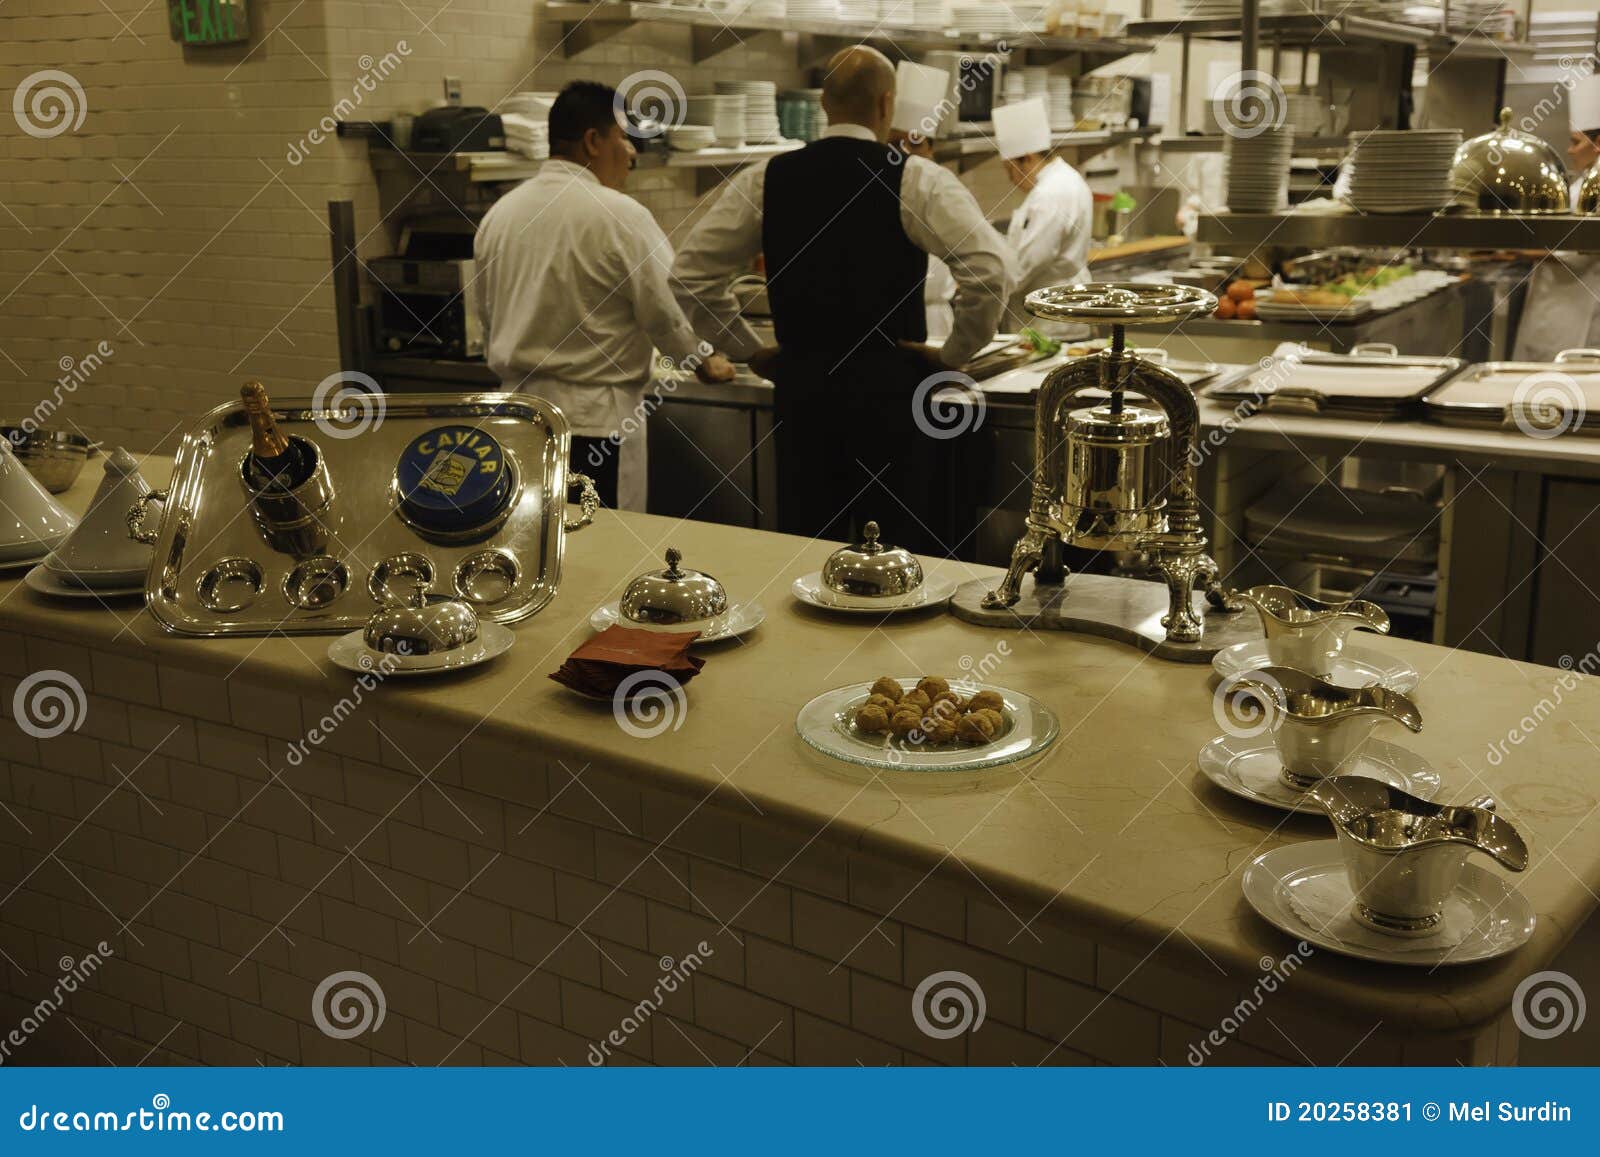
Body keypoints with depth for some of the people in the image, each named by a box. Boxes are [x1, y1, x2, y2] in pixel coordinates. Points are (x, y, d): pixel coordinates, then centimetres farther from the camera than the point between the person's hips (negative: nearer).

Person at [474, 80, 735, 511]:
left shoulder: (498, 214, 5)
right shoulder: (620, 216, -13)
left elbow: (488, 322, 14)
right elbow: (661, 315, -7)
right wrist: (704, 361, 11)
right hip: (595, 420, -6)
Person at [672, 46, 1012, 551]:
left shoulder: (766, 179, 4)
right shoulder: (915, 179, -6)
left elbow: (691, 273, 5)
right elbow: (991, 268, -16)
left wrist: (749, 351, 11)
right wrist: (955, 353, -3)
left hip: (800, 384, 3)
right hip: (890, 389, -3)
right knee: (904, 548, 6)